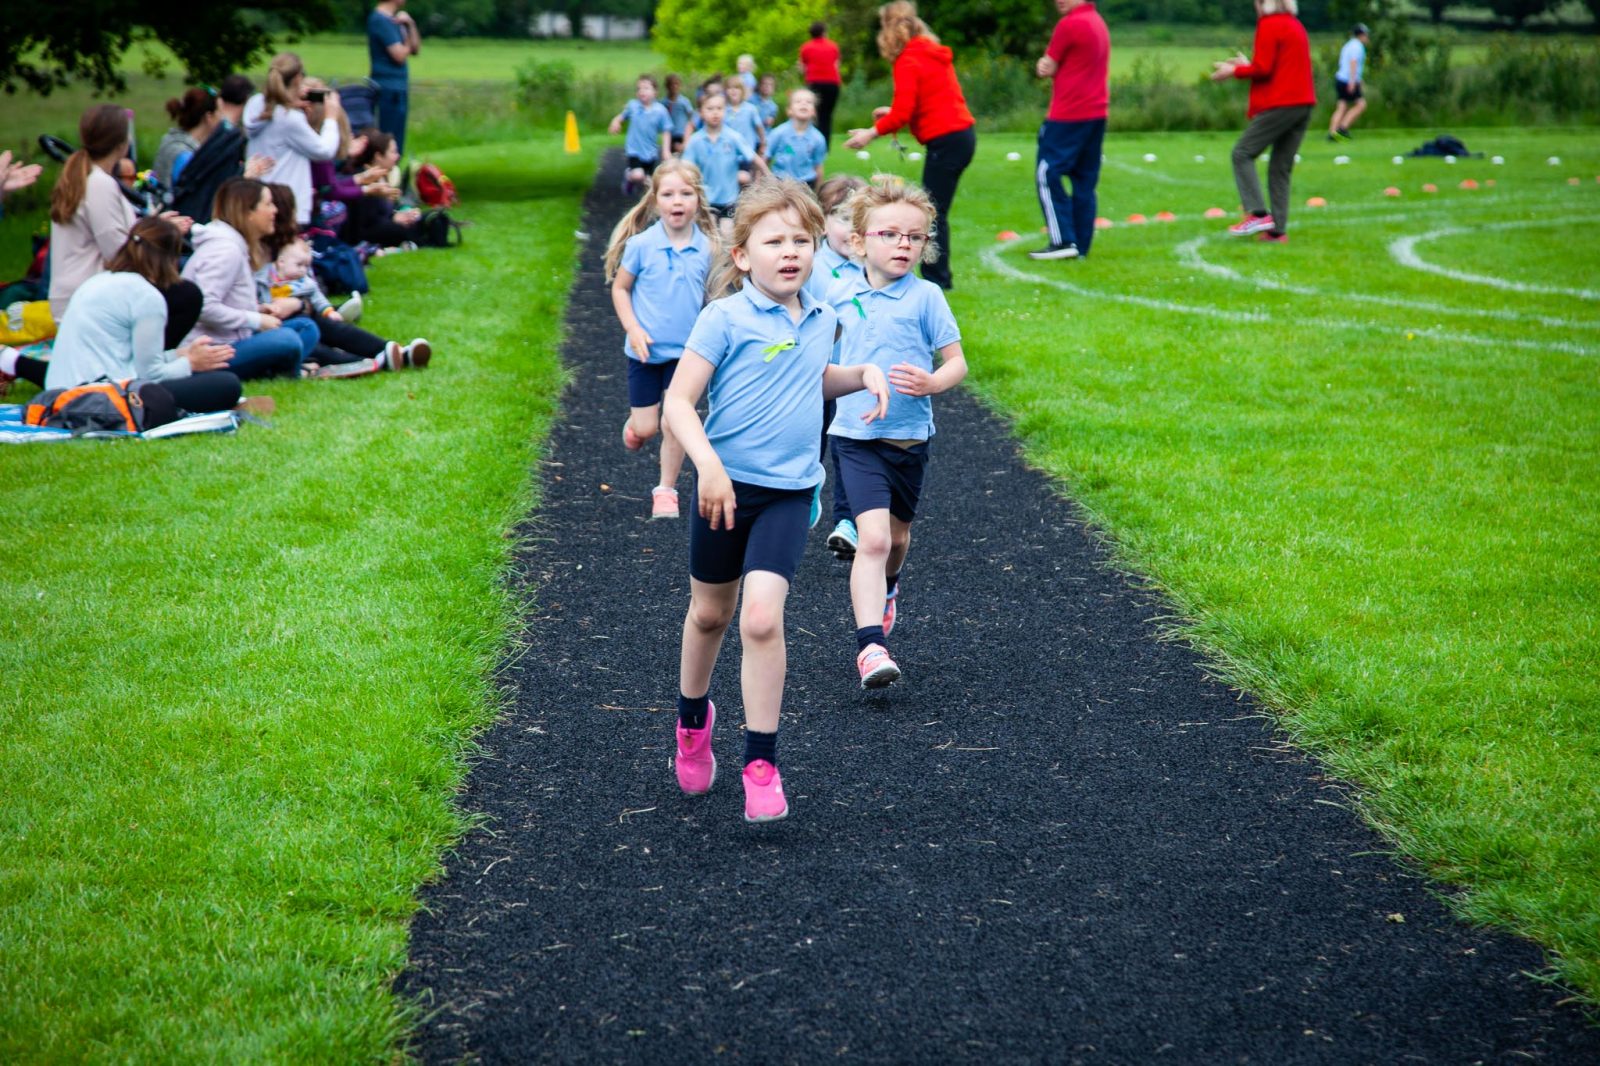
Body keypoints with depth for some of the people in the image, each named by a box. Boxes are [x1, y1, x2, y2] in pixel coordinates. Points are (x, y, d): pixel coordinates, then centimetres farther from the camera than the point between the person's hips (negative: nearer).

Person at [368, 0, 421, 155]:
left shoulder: (394, 20, 14)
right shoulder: (381, 20, -14)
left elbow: (415, 49, 13)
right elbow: (400, 55, -18)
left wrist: (410, 25, -2)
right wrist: (406, 41, 2)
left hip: (397, 89, 9)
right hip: (389, 90, -9)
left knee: (395, 145, 12)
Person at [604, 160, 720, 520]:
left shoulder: (707, 248, -6)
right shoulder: (641, 244, -11)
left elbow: (712, 296, 7)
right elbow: (620, 288, -1)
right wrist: (633, 329, -11)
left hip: (686, 351, 1)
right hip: (646, 350, -1)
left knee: (675, 425, -1)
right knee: (646, 428, 5)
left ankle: (666, 490, 17)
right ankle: (633, 426, 42)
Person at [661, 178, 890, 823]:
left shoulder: (821, 321, 6)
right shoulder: (725, 320, -12)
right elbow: (678, 401, -16)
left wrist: (863, 374, 9)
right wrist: (707, 464, -30)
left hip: (789, 491, 2)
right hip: (725, 486, -2)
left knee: (761, 618, -14)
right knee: (709, 614, 16)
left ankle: (761, 761, -7)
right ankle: (693, 718, 43)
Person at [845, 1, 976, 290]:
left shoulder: (908, 62, -11)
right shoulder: (934, 53, 15)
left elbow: (902, 114, -16)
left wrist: (871, 133, -4)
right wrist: (894, 113, 23)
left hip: (945, 140, -9)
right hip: (962, 133, 9)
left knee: (933, 213, -6)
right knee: (935, 211, 12)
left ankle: (935, 279, -5)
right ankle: (939, 277, 14)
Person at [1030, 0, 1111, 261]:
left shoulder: (1069, 24, -13)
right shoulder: (1099, 23, 15)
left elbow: (1046, 69, -8)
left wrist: (1044, 65, 13)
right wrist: (1050, 65, 4)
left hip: (1069, 116, -8)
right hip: (1096, 113, 8)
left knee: (1047, 174, -3)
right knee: (1085, 180, 8)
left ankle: (1063, 241, -9)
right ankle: (1081, 246, 8)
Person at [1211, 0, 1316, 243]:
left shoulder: (1269, 25, -7)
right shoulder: (1296, 25, 19)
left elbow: (1263, 68, -13)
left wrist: (1234, 71, 2)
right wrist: (1247, 65, 20)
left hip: (1279, 103, -8)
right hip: (1303, 104, 8)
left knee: (1242, 153, -1)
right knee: (1281, 168, 10)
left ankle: (1258, 214, -12)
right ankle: (1278, 230, 6)